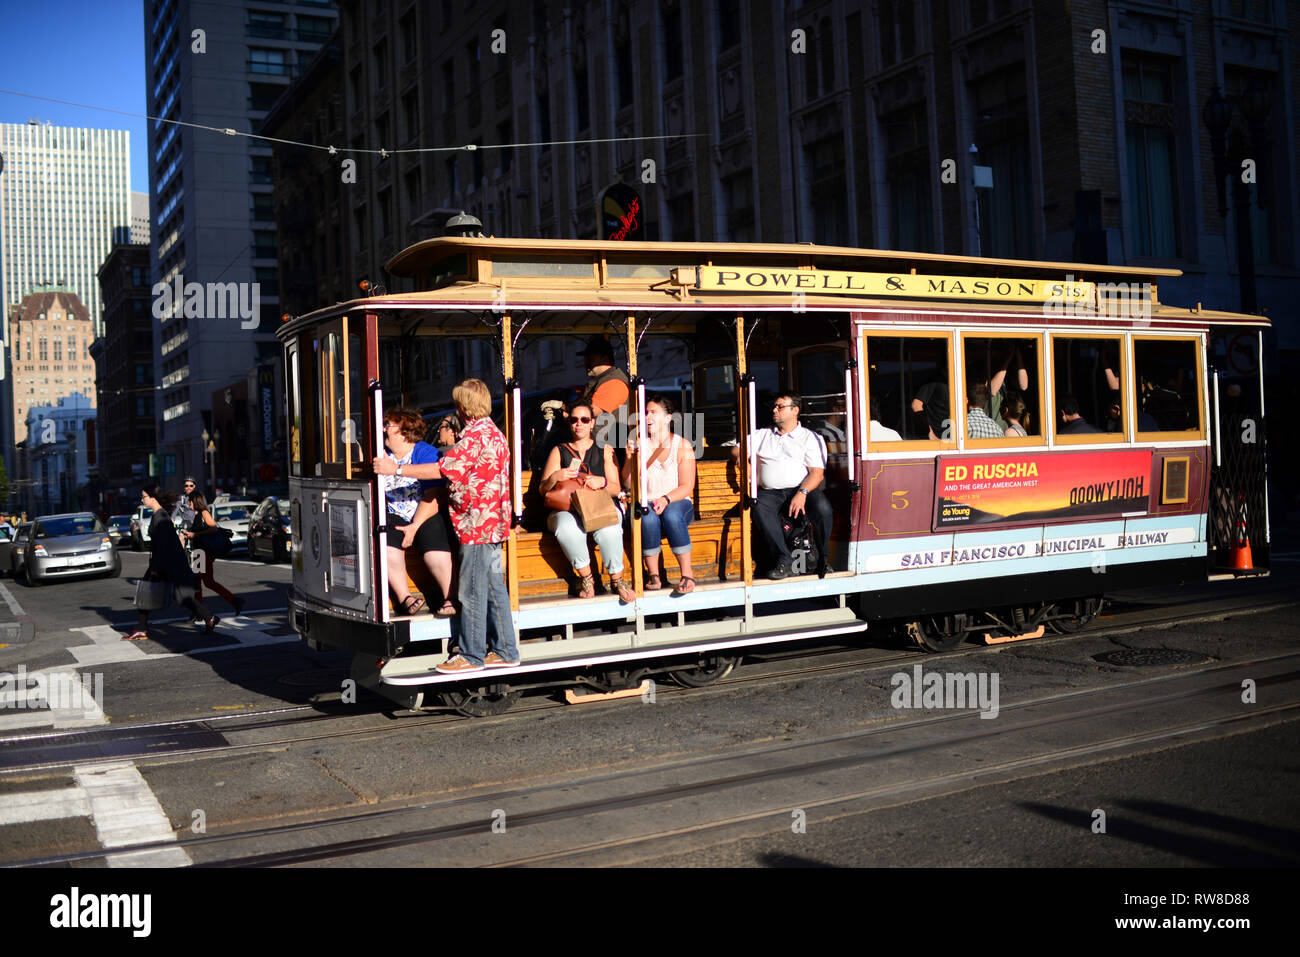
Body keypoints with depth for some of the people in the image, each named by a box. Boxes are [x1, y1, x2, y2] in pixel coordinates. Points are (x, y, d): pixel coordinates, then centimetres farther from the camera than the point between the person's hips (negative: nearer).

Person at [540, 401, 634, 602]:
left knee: (609, 529, -36)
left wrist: (601, 482, -13)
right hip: (566, 510, 0)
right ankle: (585, 576, -18)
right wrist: (554, 478, -13)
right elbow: (542, 490, 9)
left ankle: (617, 578, -15)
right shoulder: (559, 451, 16)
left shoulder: (605, 451, 17)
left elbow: (616, 489, 9)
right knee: (567, 527, -38)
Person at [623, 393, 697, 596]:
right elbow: (628, 484, 3)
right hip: (646, 503, 1)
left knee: (671, 515, -36)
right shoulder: (639, 443, 6)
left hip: (678, 503, -1)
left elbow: (687, 486, -3)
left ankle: (687, 573, -26)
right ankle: (653, 573, -22)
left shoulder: (682, 446, 2)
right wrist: (630, 459, -14)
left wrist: (666, 499, -20)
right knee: (648, 517, -35)